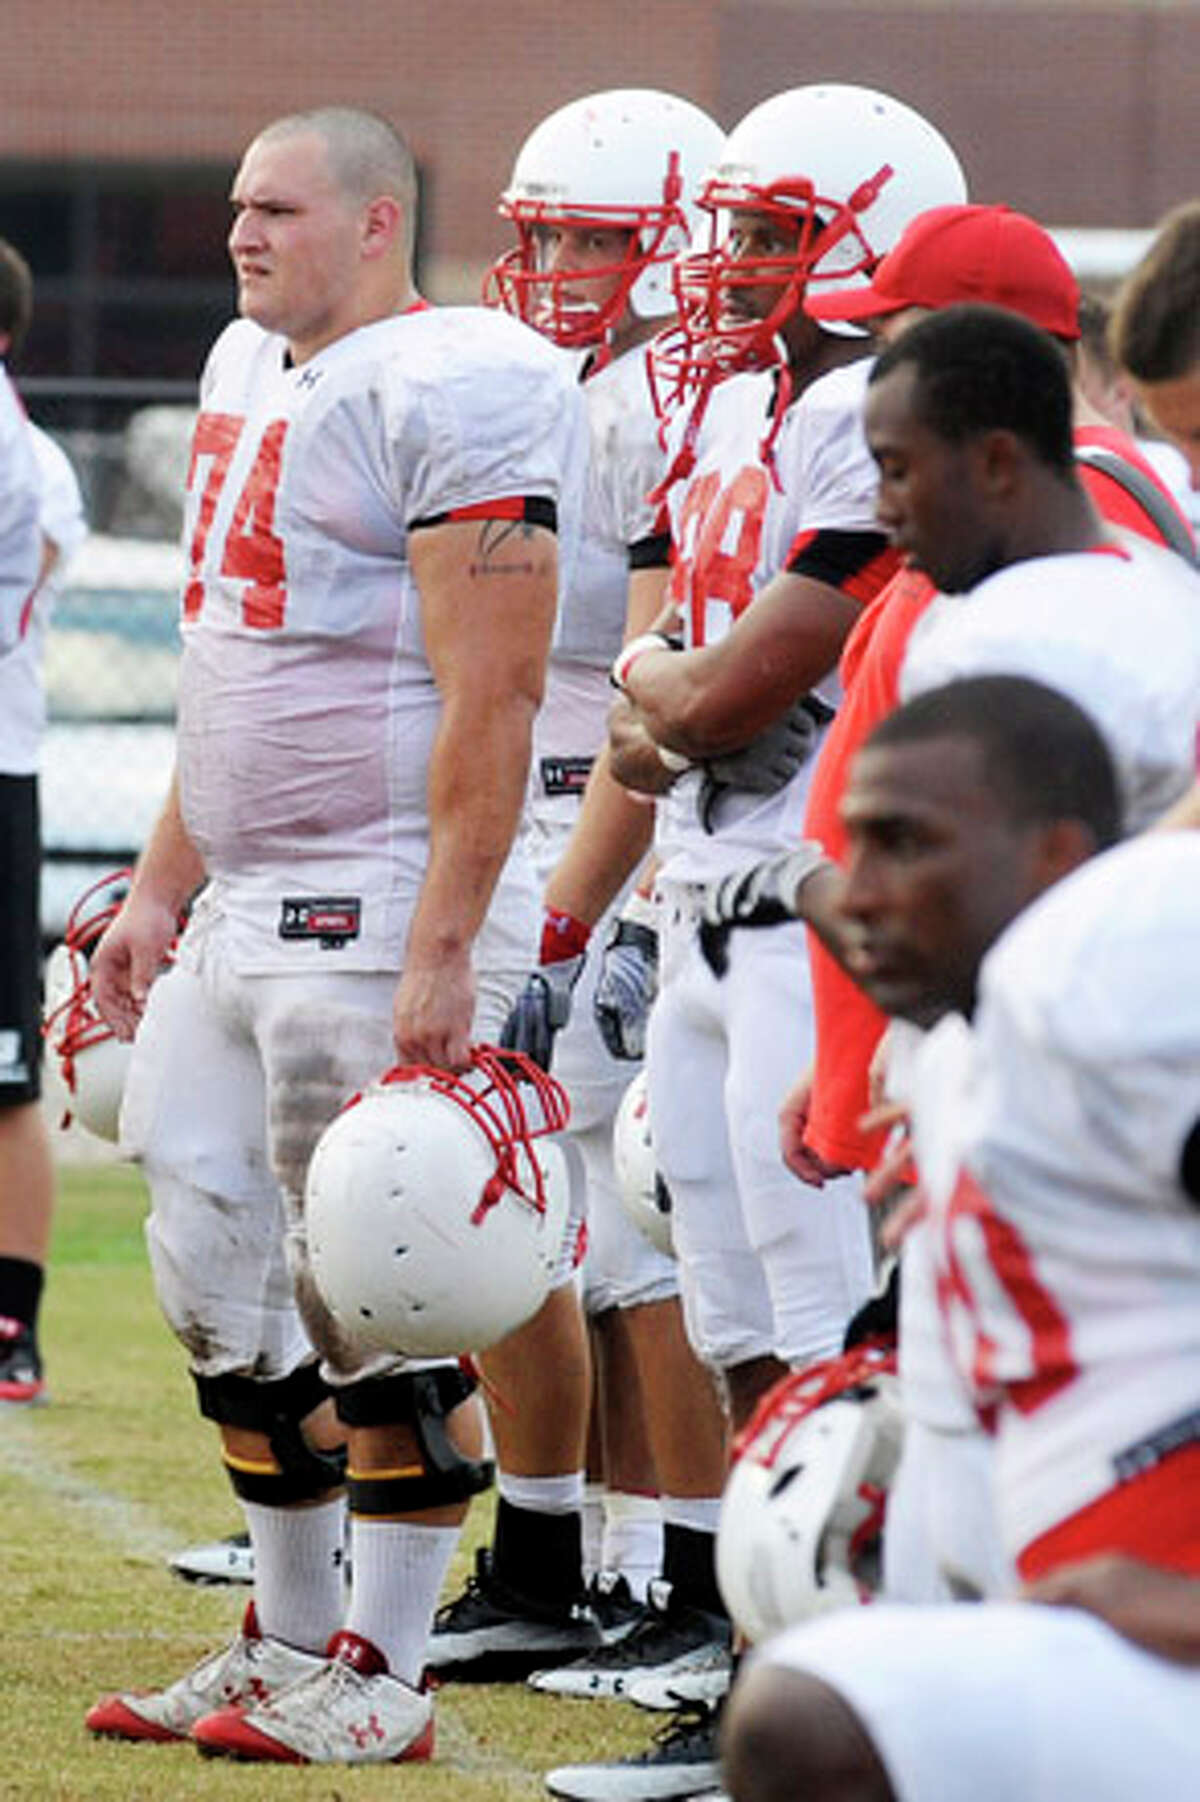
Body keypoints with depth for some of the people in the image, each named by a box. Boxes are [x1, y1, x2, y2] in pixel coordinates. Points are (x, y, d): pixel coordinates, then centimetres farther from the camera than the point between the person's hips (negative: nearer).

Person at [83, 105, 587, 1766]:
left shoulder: (459, 393, -13)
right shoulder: (249, 373, 16)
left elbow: (490, 699, -18)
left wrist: (442, 951, -23)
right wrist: (159, 894, 21)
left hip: (381, 914, -9)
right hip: (245, 911, 9)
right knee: (220, 1281, 11)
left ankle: (381, 1676, 4)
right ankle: (292, 1641, 22)